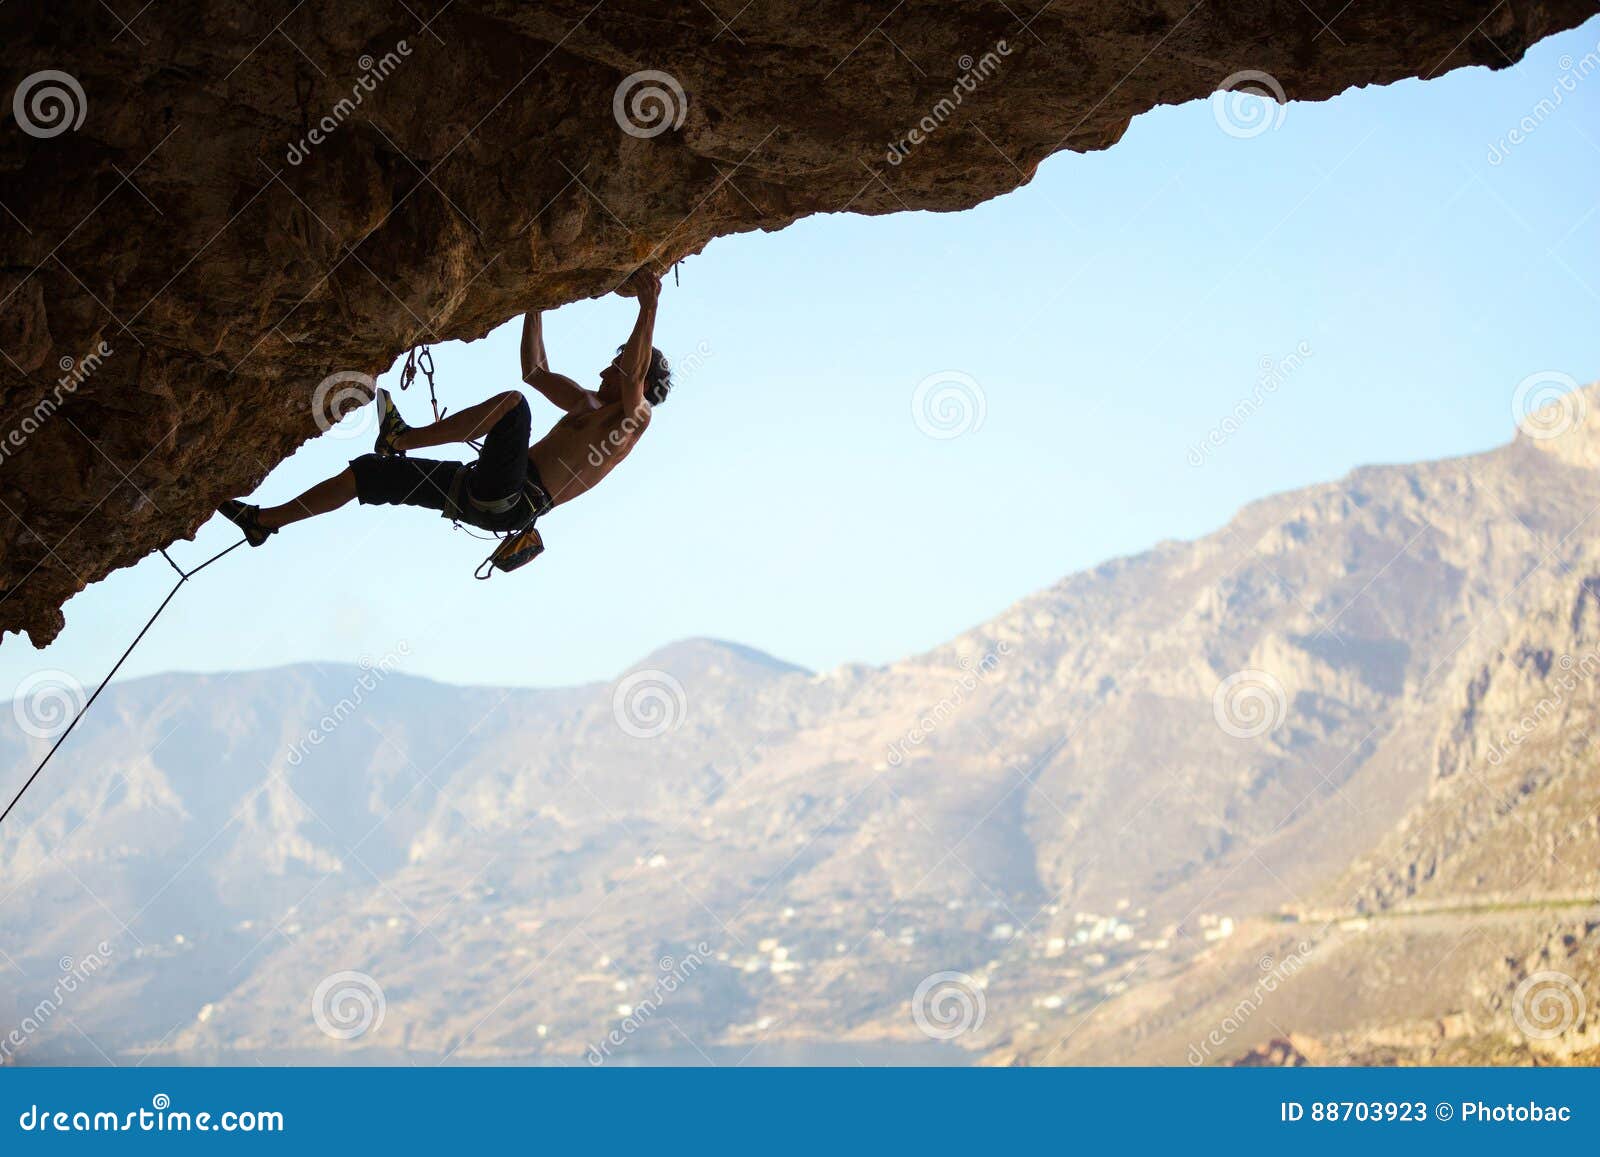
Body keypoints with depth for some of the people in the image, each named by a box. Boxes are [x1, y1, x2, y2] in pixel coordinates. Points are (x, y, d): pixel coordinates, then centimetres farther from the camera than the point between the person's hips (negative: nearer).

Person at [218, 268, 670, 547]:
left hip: (512, 501, -10)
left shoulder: (635, 417, 2)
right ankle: (264, 520, 17)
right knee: (369, 472, 12)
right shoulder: (589, 405, 28)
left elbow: (634, 376, -19)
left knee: (513, 402, -31)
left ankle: (402, 438, -24)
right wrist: (535, 302, 38)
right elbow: (535, 370, 38)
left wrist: (649, 306, -24)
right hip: (483, 495, 10)